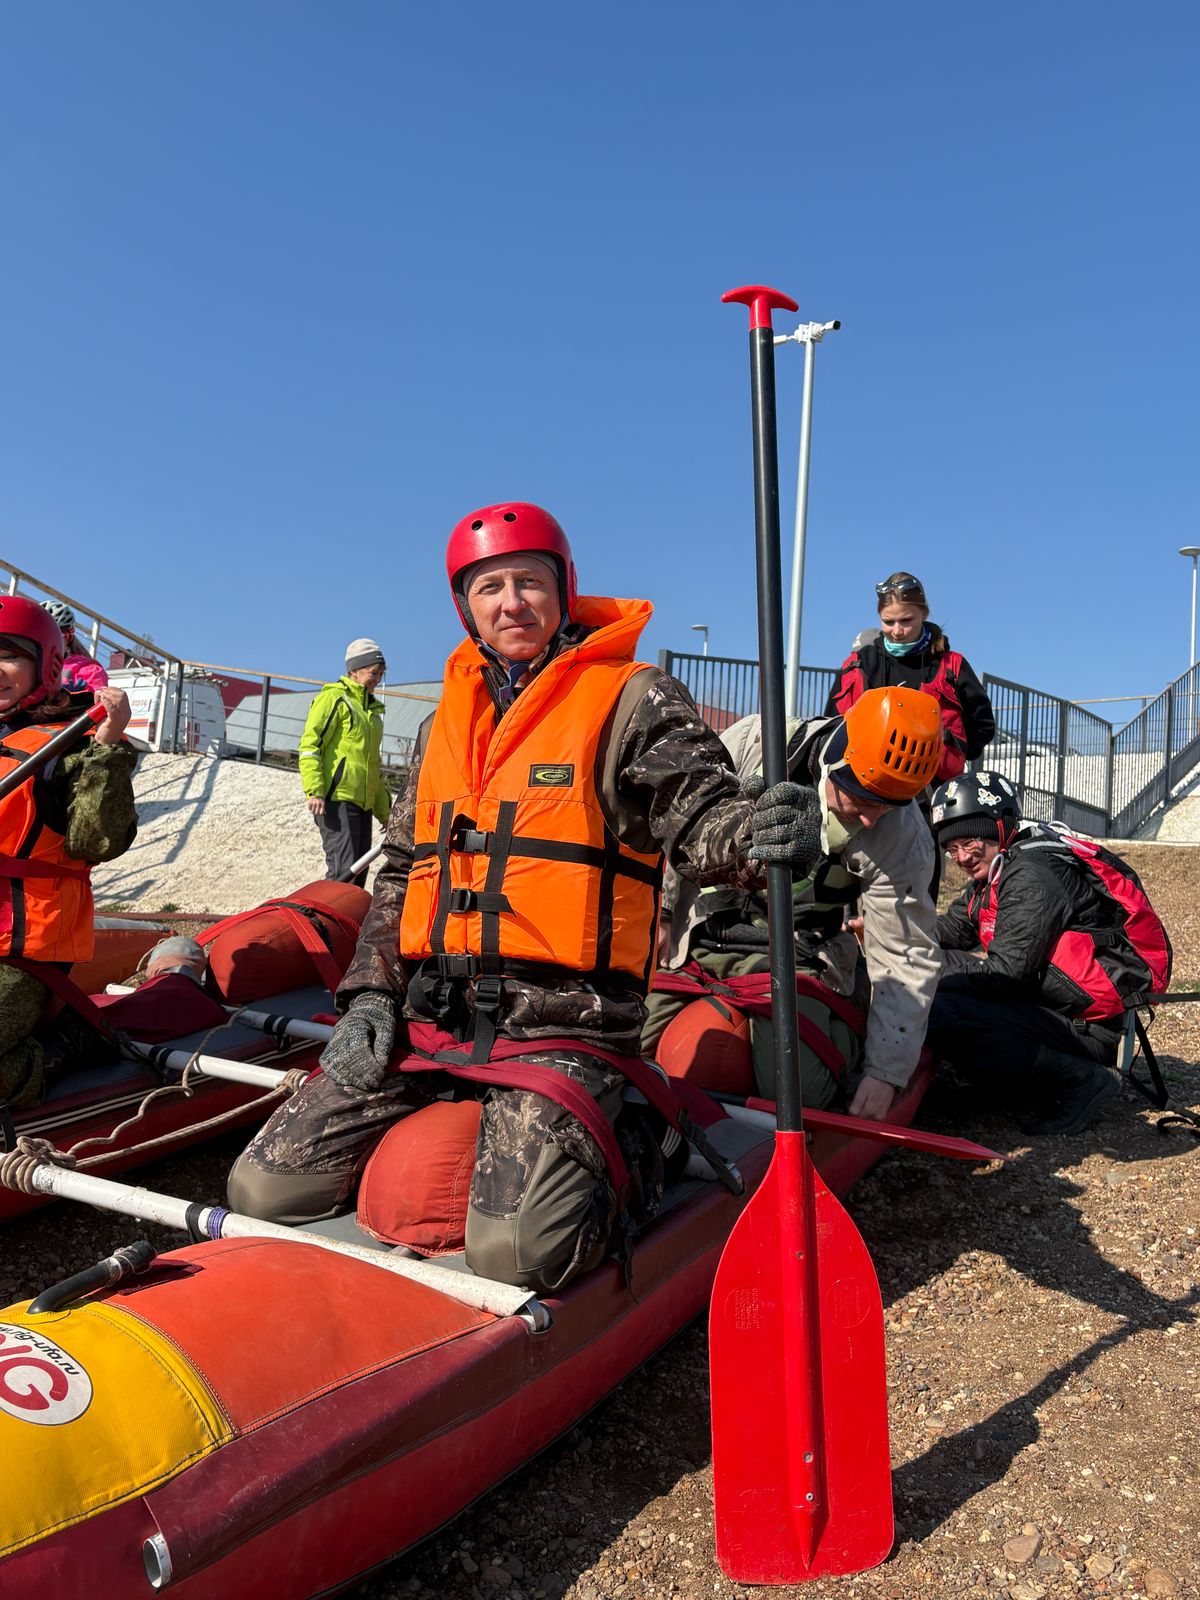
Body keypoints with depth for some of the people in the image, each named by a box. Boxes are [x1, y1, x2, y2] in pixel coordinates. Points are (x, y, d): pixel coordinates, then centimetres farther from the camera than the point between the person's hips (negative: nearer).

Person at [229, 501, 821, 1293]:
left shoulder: (631, 698, 1)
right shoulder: (447, 720, 18)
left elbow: (700, 817, -10)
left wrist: (754, 829, -34)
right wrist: (372, 991, 10)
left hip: (559, 1020, -6)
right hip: (429, 1011, 6)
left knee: (516, 1247, -25)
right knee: (266, 1189, 4)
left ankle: (616, 1156, 9)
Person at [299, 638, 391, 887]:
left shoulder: (372, 708, 24)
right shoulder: (334, 698, -1)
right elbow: (309, 746, -10)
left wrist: (385, 812, 28)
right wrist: (314, 791, -21)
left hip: (363, 802, 9)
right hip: (337, 798, -9)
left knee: (359, 872, 7)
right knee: (344, 870, -16)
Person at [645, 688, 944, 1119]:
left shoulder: (902, 840, -18)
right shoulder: (754, 742, -16)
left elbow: (905, 958, -12)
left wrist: (886, 1073, -15)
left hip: (792, 956, -3)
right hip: (694, 936, 3)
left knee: (794, 1089, -25)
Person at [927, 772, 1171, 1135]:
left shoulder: (1031, 877, -17)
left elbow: (1006, 973, -22)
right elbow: (953, 928, 14)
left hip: (1087, 1029, -10)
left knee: (938, 1016, -25)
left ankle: (1077, 1080, -14)